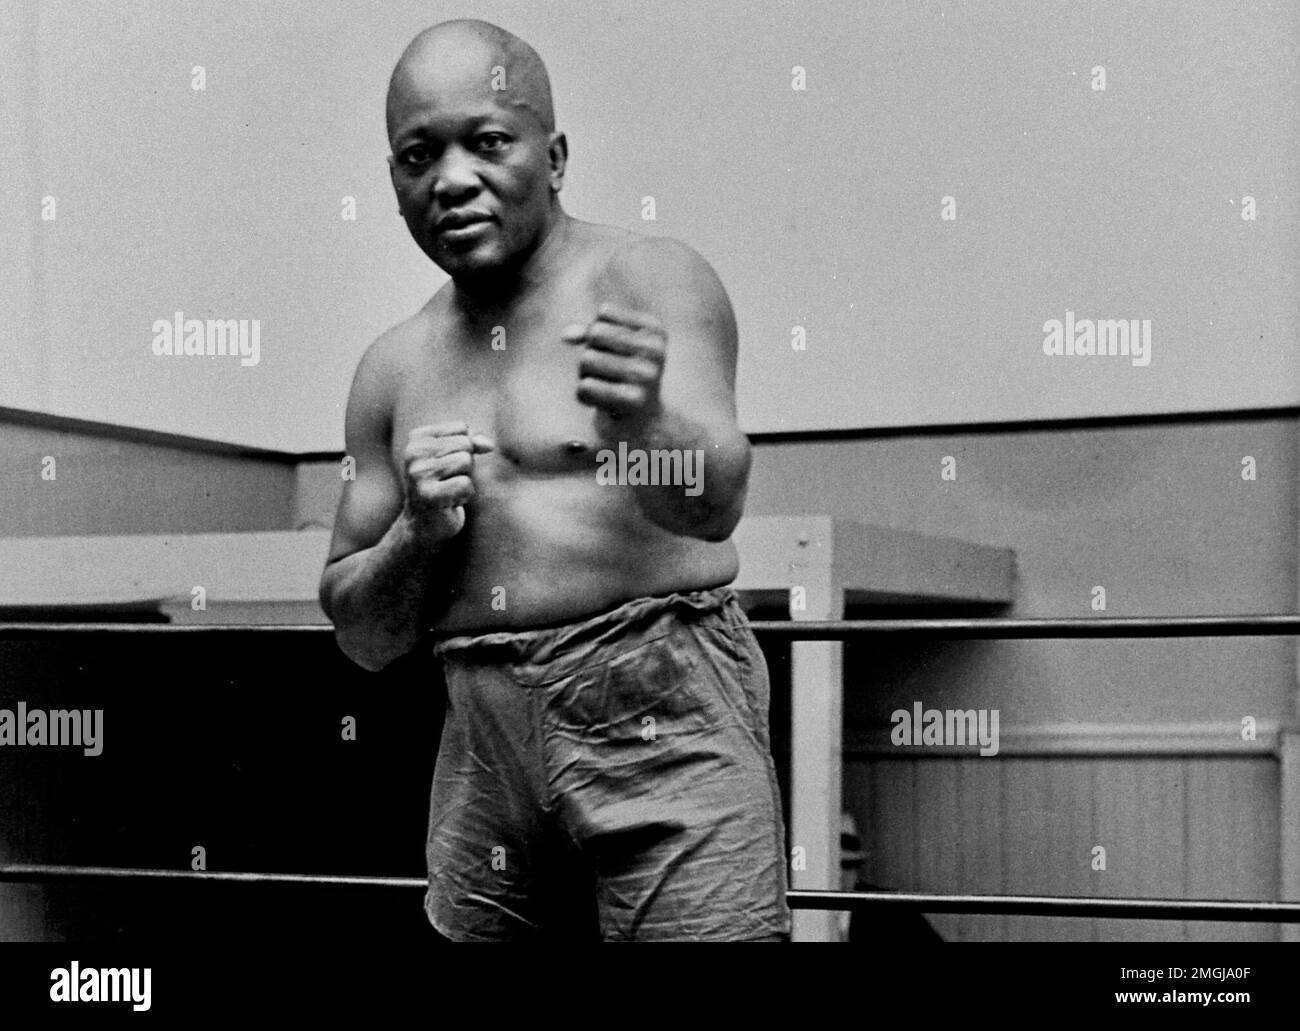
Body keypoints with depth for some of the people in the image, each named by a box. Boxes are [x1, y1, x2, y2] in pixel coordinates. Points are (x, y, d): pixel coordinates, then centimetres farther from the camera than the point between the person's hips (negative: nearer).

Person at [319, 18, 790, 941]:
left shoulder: (652, 281, -2)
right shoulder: (395, 370, 13)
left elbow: (715, 503, -18)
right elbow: (362, 639, 16)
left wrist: (645, 427, -39)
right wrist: (418, 533, -4)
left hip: (663, 702, -5)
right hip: (483, 737, 5)